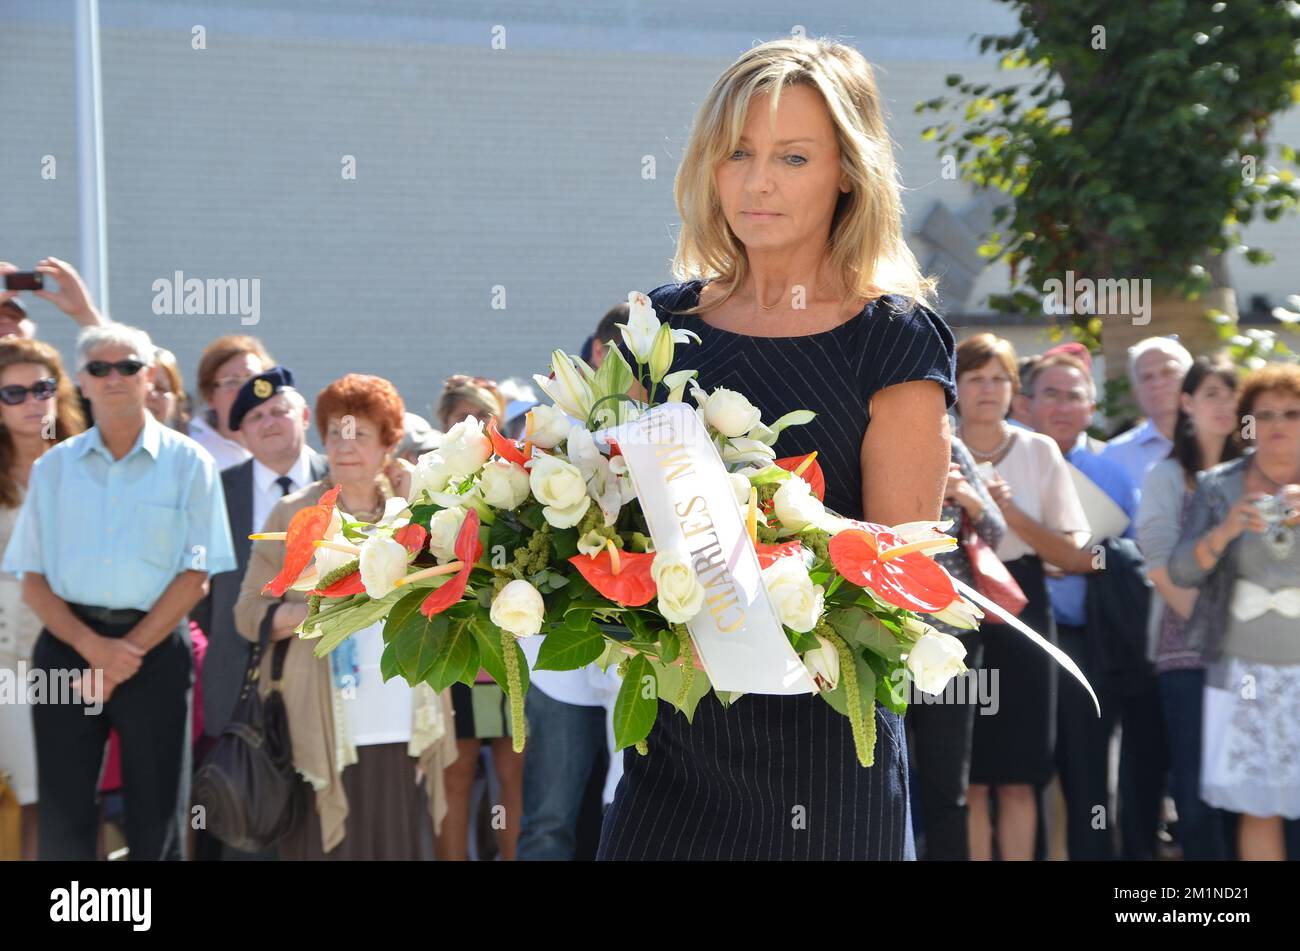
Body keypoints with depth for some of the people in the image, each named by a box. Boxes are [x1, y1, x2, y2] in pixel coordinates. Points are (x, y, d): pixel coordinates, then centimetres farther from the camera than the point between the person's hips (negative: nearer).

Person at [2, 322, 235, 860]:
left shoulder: (188, 464, 2)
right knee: (63, 819, 3)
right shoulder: (54, 467, 8)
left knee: (156, 821, 3)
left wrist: (127, 652, -11)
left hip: (155, 649, -2)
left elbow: (196, 575, -3)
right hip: (68, 647, 2)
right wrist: (94, 646, -12)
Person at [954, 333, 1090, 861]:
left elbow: (1070, 553, 0)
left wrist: (1012, 514, -13)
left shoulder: (1040, 452, 3)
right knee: (969, 777, 0)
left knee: (1018, 778, 2)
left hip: (1021, 612, 0)